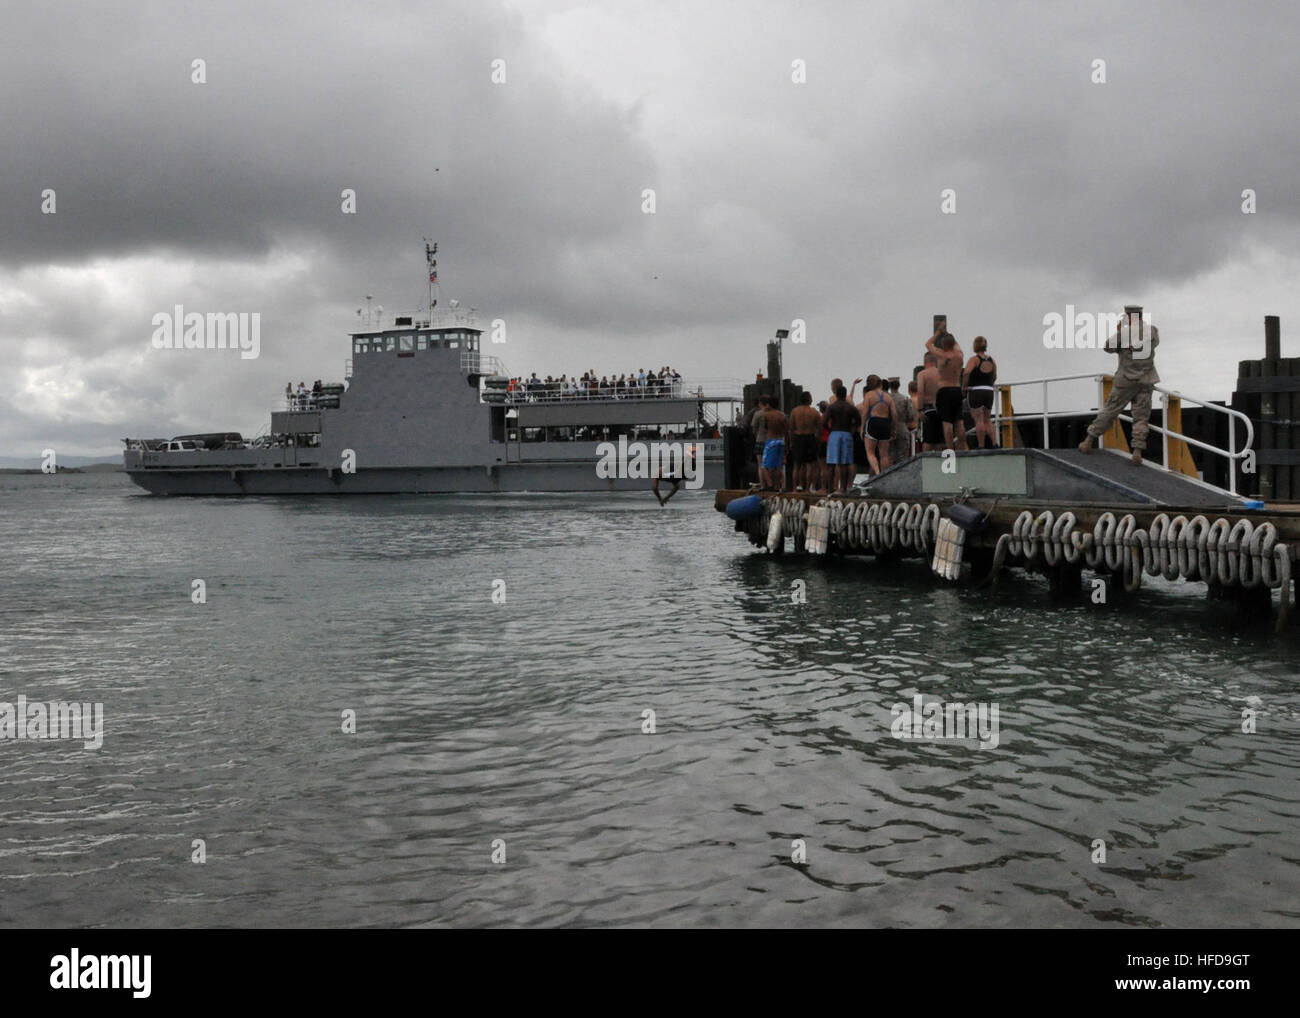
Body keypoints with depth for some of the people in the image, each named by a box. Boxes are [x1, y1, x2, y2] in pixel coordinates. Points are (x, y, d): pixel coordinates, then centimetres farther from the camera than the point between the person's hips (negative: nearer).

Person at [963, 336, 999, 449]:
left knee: (979, 420, -3)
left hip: (975, 391, -5)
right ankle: (995, 443, 4)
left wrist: (964, 387, -11)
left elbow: (967, 373, -22)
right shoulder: (992, 361, 10)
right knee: (987, 420, 15)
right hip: (989, 391, 5)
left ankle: (981, 446, -4)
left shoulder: (974, 359, -7)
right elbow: (994, 377, 17)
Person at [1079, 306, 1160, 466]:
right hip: (1146, 381, 2)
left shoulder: (1123, 332, -11)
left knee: (1110, 410, 9)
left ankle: (1088, 441, 16)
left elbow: (1109, 347, 2)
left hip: (1126, 380, -2)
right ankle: (1137, 451, -8)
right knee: (1141, 417, 4)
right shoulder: (1153, 330, 1)